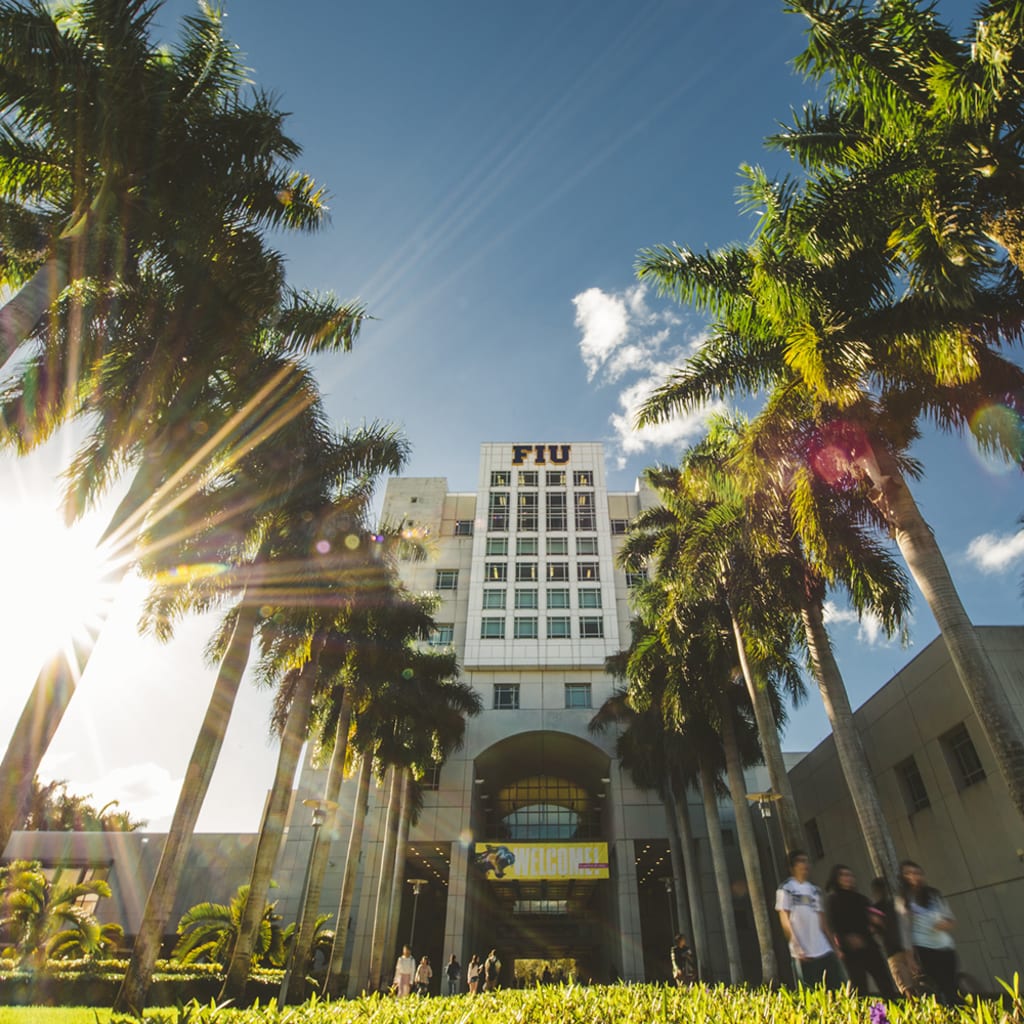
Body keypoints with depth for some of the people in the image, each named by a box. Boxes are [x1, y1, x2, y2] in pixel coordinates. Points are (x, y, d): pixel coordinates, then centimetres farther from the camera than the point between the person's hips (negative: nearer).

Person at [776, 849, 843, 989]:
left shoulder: (815, 890, 15)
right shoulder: (786, 888, -3)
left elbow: (822, 922, 18)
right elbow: (785, 920, -7)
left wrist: (834, 946, 11)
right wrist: (796, 946, -16)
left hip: (824, 950, 6)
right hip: (803, 954, -5)